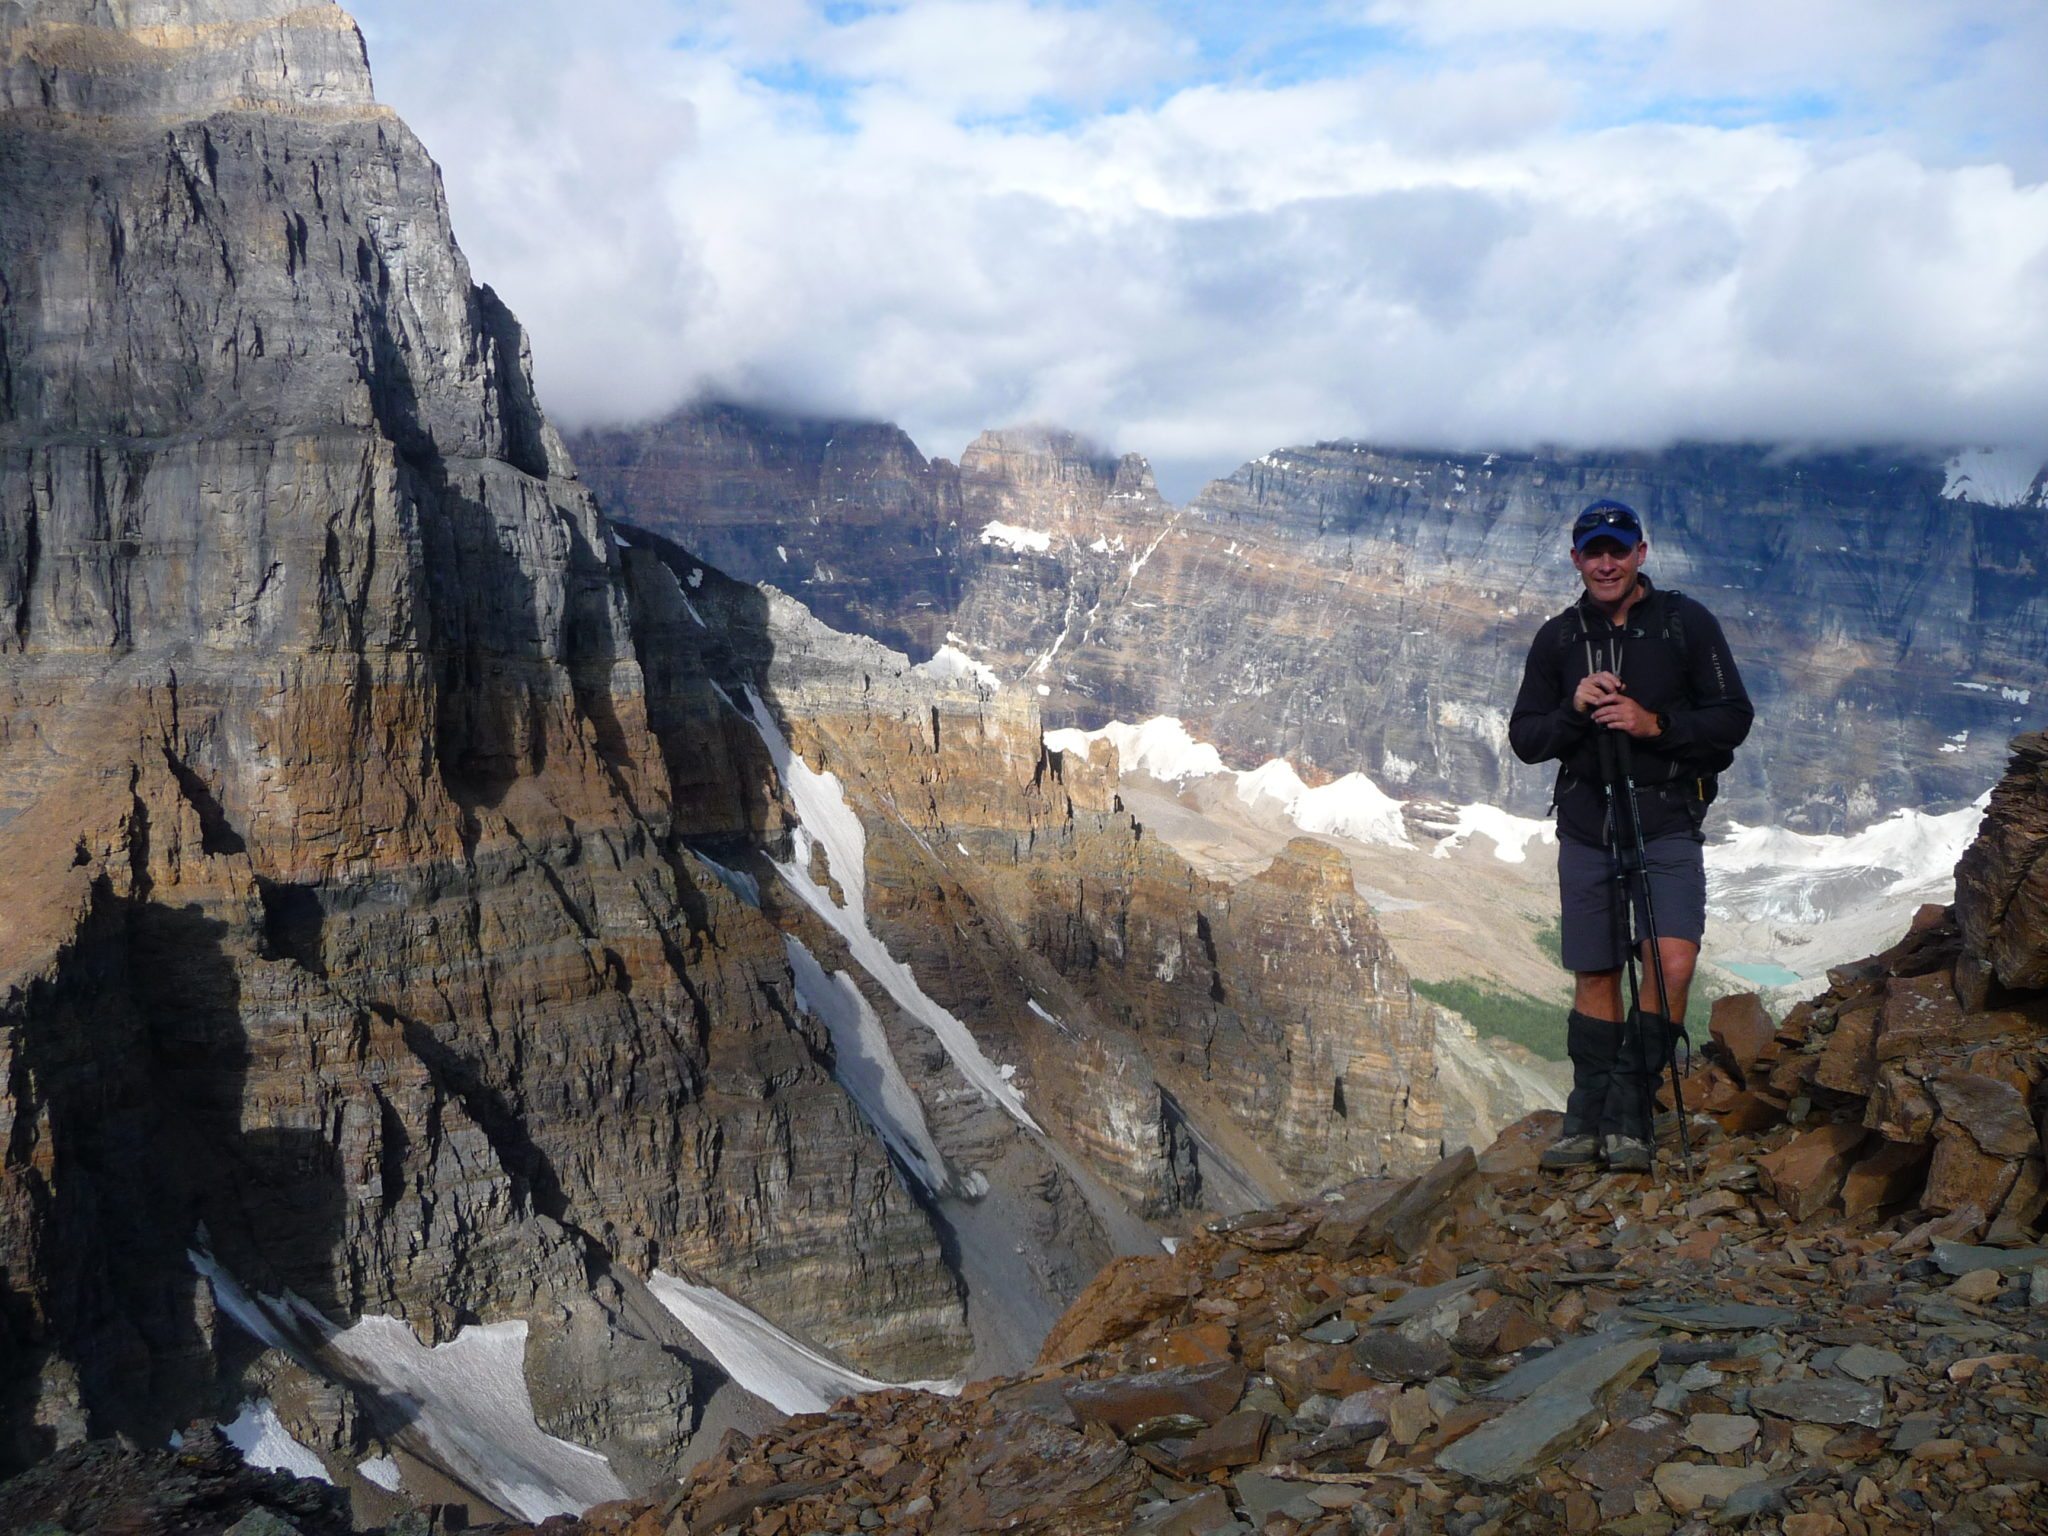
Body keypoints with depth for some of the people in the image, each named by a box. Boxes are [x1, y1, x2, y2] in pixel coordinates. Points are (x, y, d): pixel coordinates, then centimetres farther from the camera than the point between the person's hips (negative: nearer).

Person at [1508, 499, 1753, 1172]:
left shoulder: (1686, 623, -1)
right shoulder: (1557, 639, 7)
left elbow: (1733, 717, -2)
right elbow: (1524, 739, 6)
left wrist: (1655, 724, -18)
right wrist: (1573, 709, -14)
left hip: (1667, 824, -2)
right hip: (1586, 827, 3)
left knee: (1673, 962, -18)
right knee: (1594, 976, 9)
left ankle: (1628, 1114, -4)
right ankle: (1588, 1121, 19)